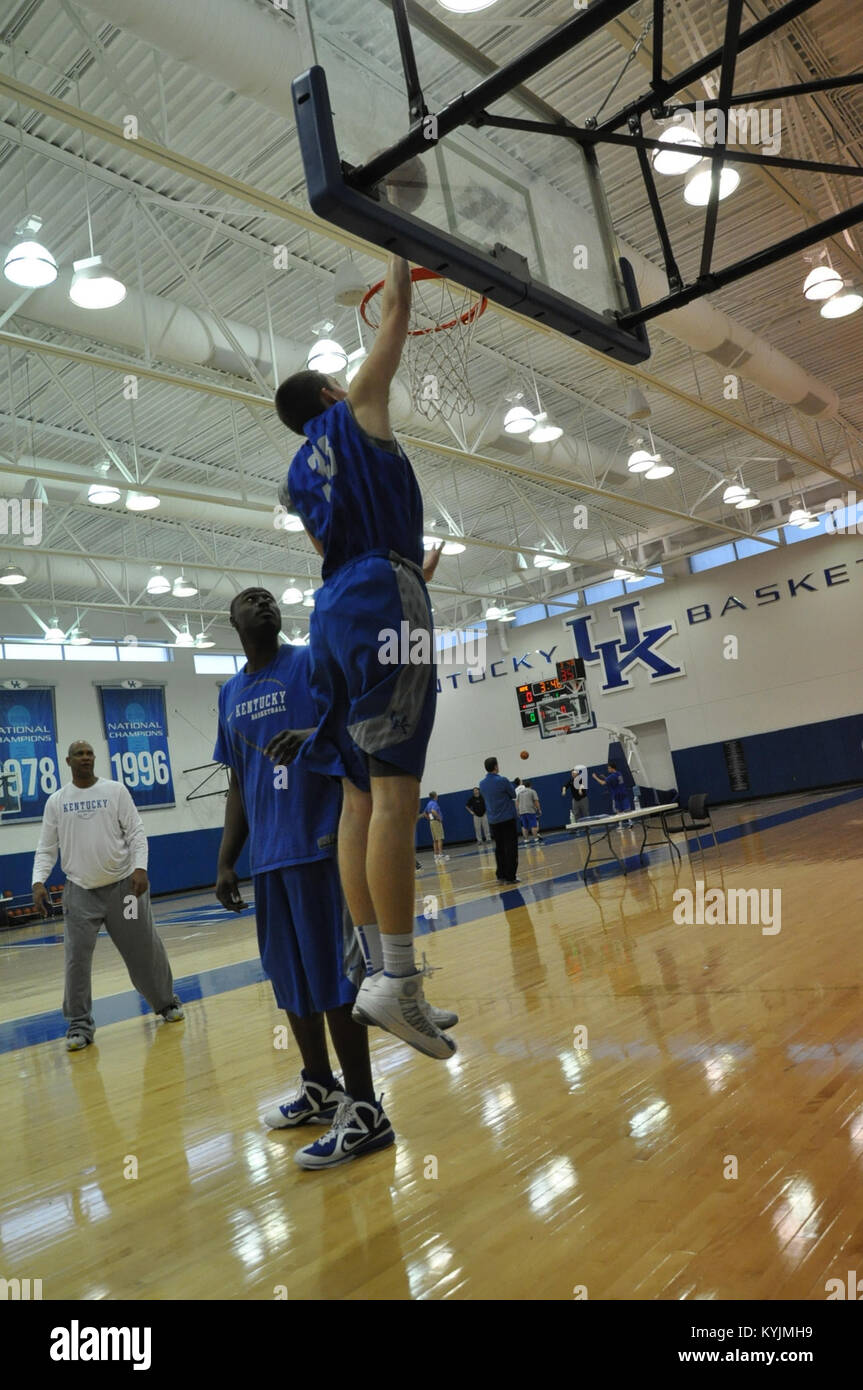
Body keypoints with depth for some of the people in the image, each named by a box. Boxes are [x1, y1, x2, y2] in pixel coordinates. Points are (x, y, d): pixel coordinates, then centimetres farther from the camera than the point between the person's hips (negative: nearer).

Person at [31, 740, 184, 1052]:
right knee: (76, 958, -5)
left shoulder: (115, 790, -1)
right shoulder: (56, 801, 3)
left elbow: (135, 832, -4)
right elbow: (46, 848, 5)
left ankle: (167, 1003, 26)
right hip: (80, 891, 1)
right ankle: (80, 1025, 9)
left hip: (123, 885, -1)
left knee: (145, 950, 6)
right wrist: (38, 881, -10)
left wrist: (140, 868, -17)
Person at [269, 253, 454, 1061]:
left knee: (360, 795, 2)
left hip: (336, 610, 8)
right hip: (381, 601, -7)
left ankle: (377, 973, 3)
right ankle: (396, 980, -19)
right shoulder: (354, 412, 11)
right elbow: (394, 320, 19)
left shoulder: (298, 478, 26)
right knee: (394, 790, -16)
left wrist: (408, 575, 37)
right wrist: (401, 265, 37)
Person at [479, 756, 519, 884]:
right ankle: (510, 876, -3)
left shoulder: (482, 784, 4)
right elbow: (513, 795, -1)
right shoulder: (502, 781, -14)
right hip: (508, 818, -6)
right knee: (511, 848, -1)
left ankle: (501, 875, 13)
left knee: (499, 849, 12)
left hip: (493, 821, 6)